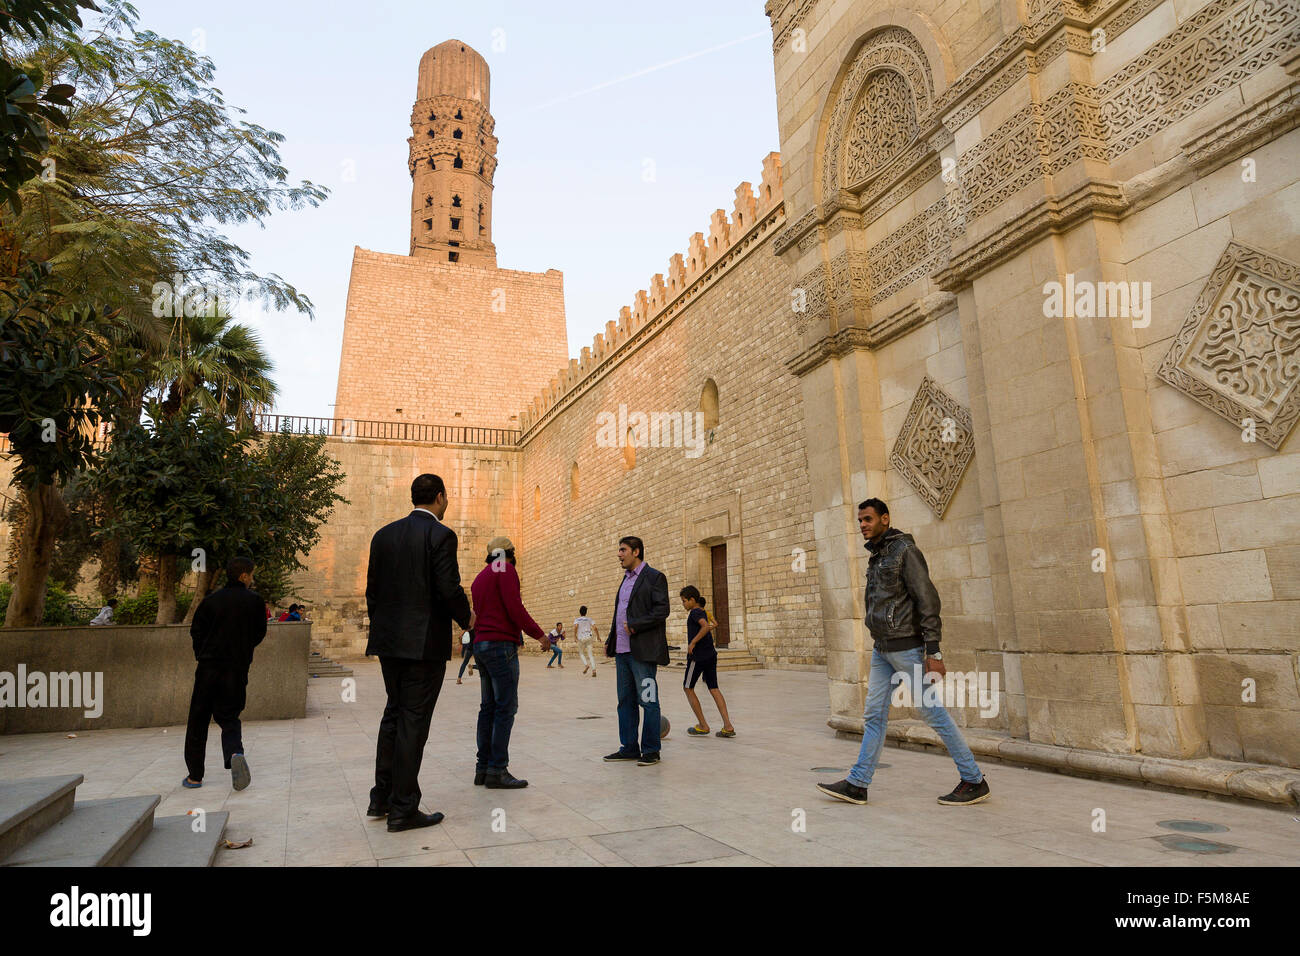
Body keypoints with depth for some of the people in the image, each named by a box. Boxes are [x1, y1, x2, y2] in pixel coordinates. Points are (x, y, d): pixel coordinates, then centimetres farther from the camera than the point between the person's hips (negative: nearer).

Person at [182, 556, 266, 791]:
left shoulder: (211, 600, 1)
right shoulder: (255, 600, -1)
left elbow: (196, 631, 4)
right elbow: (260, 633, 7)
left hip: (208, 667, 0)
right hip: (237, 668, 0)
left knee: (198, 720, 12)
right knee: (229, 717, 12)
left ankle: (195, 775, 16)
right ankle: (235, 753, -18)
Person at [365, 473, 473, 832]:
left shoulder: (384, 534, 9)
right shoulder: (440, 535, -11)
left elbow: (372, 588, 11)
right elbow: (449, 588, -17)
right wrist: (466, 619, 1)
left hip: (388, 640, 7)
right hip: (425, 641, -7)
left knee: (394, 713, 19)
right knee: (413, 721, 0)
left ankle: (382, 797, 27)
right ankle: (403, 809, 8)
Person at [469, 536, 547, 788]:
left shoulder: (480, 576, 21)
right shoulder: (505, 569, -7)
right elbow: (514, 608, -16)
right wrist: (539, 634, -9)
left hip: (481, 645, 9)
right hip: (501, 644, -9)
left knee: (488, 707, 10)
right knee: (506, 707, -7)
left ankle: (483, 768, 12)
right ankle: (497, 770, -8)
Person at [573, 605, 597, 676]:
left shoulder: (577, 620, 9)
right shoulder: (589, 619, 14)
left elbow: (576, 626, -13)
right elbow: (594, 627, 1)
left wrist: (575, 635, -6)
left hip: (581, 638, -2)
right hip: (589, 637, 2)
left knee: (581, 653, 17)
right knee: (590, 654, 2)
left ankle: (586, 664, -7)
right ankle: (593, 669, -13)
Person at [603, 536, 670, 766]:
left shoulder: (654, 577, -6)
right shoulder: (626, 579, 20)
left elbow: (661, 611, -14)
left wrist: (634, 626, -16)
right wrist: (610, 641, 17)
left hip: (642, 651, -8)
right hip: (622, 651, 8)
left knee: (648, 701, -2)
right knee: (626, 701, 12)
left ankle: (651, 750, 7)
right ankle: (629, 747, 21)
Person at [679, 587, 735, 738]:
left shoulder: (695, 612, -11)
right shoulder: (703, 612, 15)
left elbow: (706, 626, -27)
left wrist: (692, 643, -23)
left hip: (698, 656, -8)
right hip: (711, 655, 8)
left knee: (688, 688, 6)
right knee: (714, 689, 7)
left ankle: (703, 726, 8)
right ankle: (728, 726, -1)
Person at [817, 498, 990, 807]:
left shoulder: (905, 550, -11)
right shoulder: (876, 556, 15)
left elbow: (927, 601, -16)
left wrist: (933, 653, -20)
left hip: (906, 647, -8)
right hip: (881, 649, 9)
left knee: (933, 712, -1)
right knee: (874, 715, 8)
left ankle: (974, 781, 13)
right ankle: (857, 785, 12)